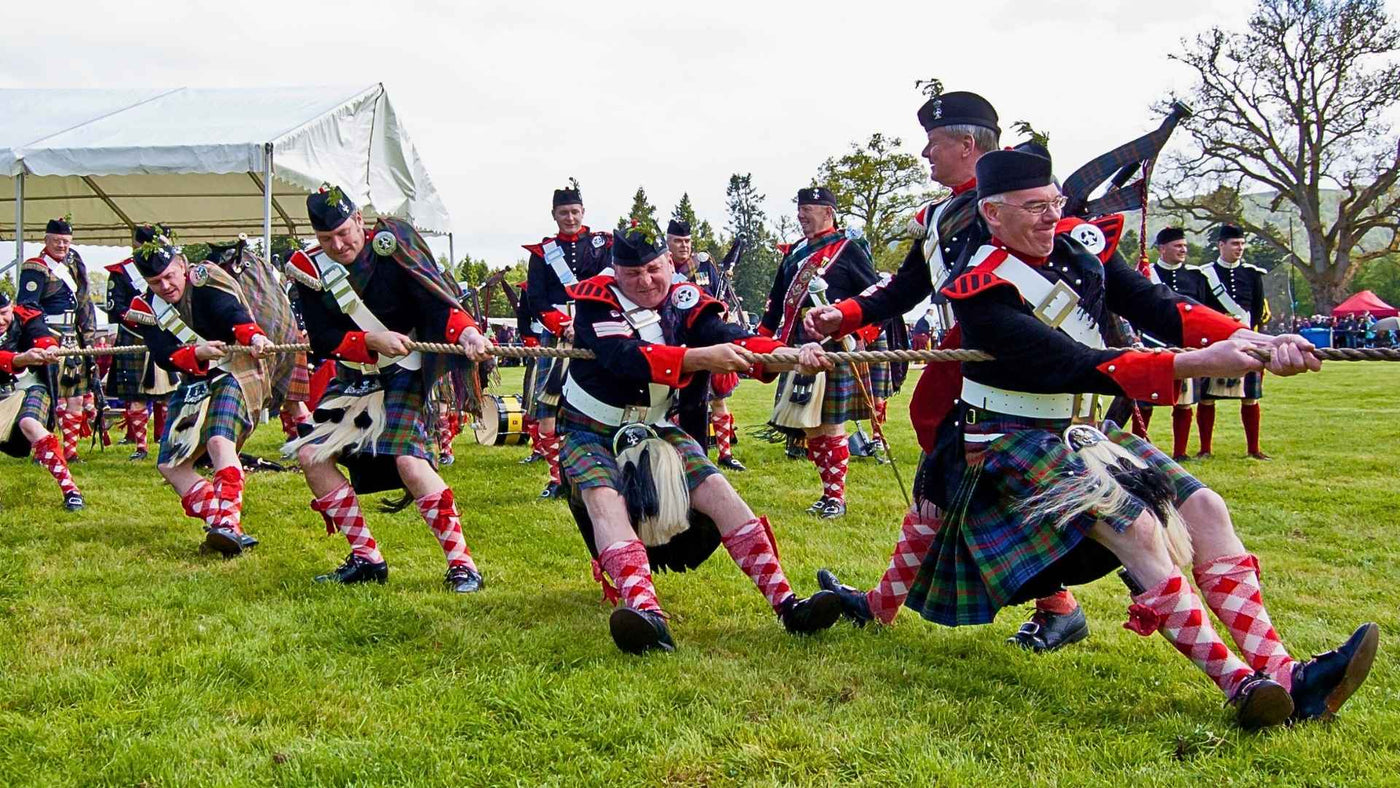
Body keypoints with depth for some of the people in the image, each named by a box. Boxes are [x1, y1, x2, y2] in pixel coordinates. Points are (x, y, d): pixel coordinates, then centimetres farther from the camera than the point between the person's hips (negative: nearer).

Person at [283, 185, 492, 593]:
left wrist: (466, 331, -42)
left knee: (408, 460, -23)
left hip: (403, 373, -6)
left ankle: (462, 564, -14)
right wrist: (372, 340, -24)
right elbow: (322, 340, -8)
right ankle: (366, 558, 8)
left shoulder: (391, 248, -15)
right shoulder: (309, 269, -4)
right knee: (310, 455, -2)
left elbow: (437, 299, -23)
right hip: (354, 379, 6)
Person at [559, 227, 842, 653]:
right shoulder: (597, 301, -16)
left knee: (716, 489, -14)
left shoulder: (684, 301, -5)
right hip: (589, 432, -4)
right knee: (604, 499, -31)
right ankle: (646, 613, -53)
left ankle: (787, 603, -17)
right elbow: (624, 357, -35)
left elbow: (728, 337, -22)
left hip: (653, 428, 4)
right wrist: (698, 357, -47)